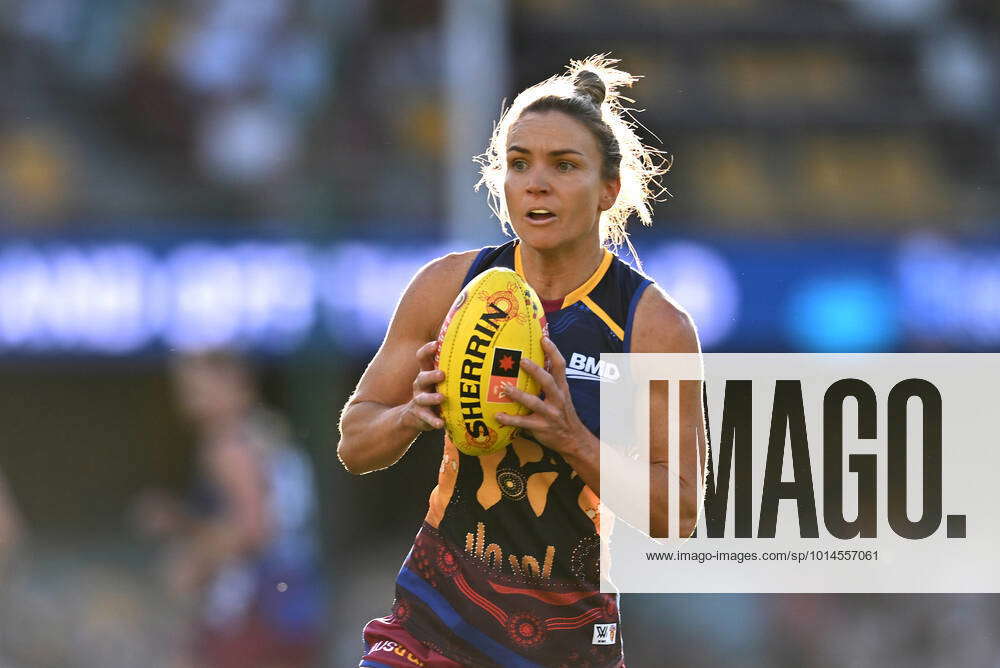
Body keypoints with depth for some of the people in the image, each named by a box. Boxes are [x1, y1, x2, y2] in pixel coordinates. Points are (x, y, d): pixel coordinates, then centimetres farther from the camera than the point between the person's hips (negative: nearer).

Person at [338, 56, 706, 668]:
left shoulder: (656, 326, -7)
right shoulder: (450, 285, 0)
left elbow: (679, 515, -8)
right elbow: (354, 445, 7)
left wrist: (571, 439, -22)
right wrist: (414, 413, -15)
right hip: (438, 615, 1)